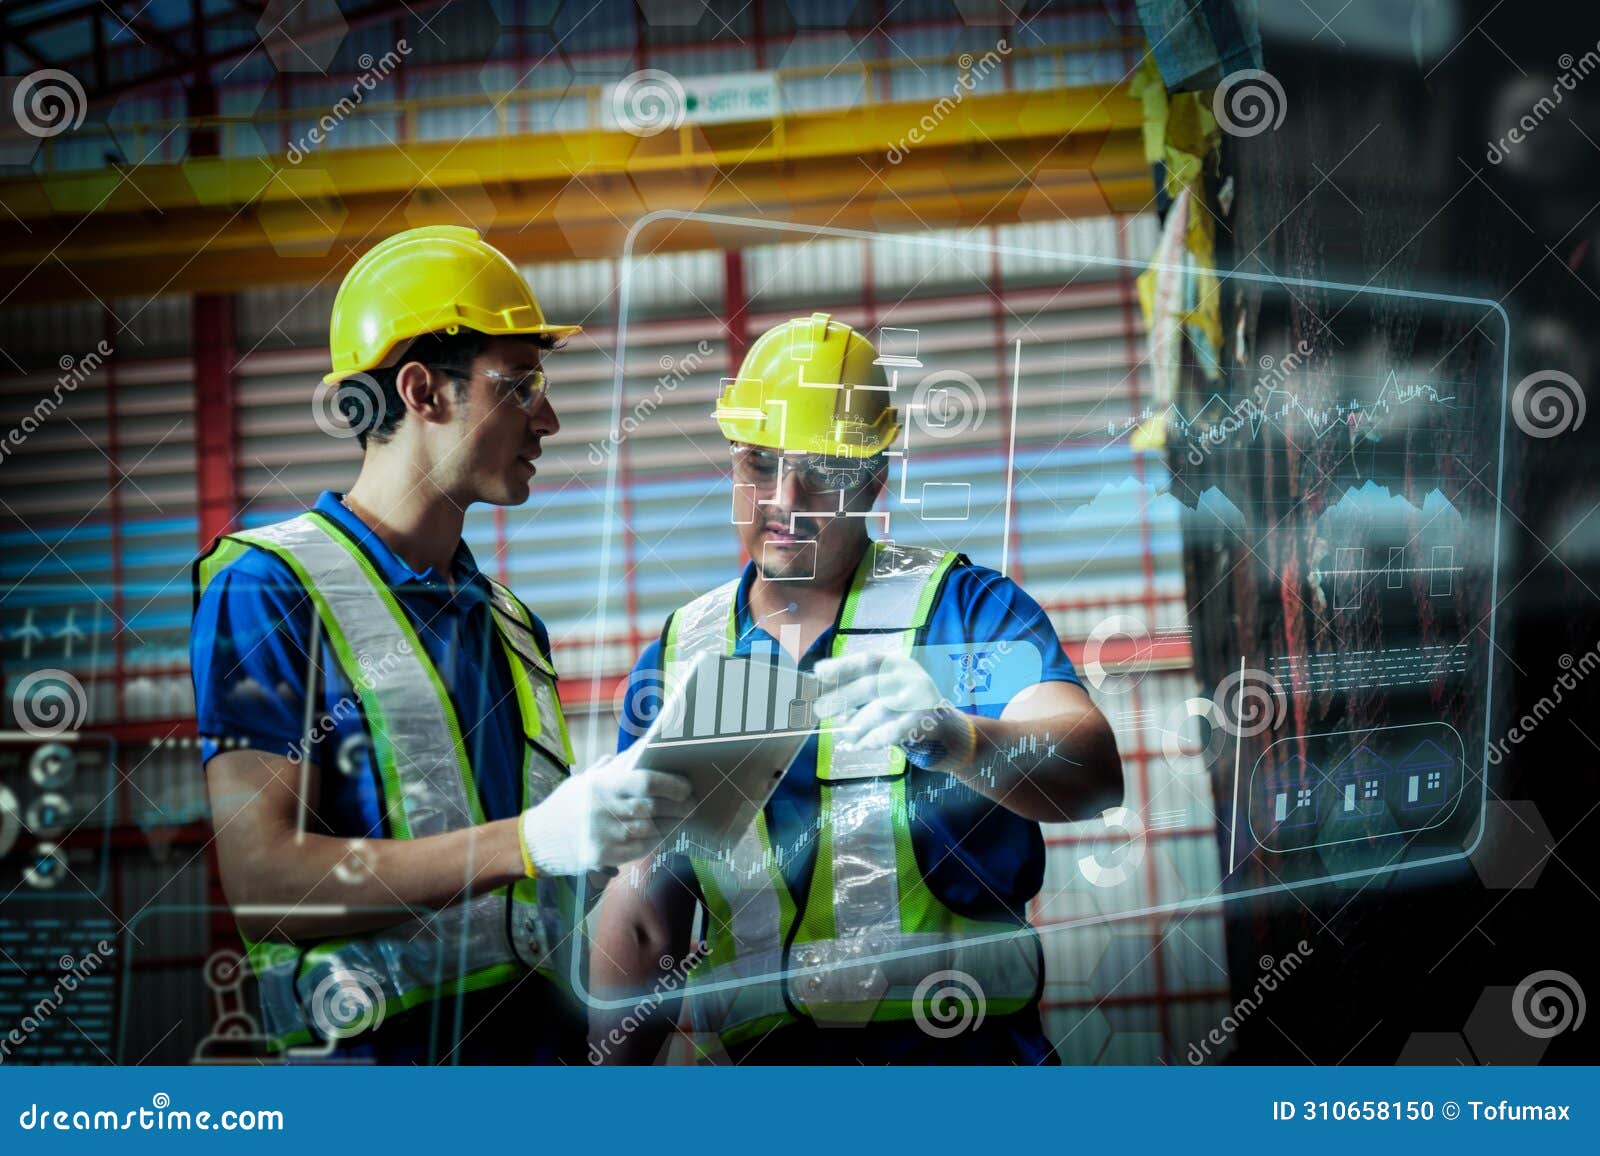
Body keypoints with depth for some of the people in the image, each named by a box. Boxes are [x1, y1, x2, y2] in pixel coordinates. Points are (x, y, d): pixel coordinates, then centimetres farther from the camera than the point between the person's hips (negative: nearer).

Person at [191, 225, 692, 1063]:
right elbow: (260, 883, -15)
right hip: (382, 1056, -5)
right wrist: (532, 840, -21)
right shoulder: (270, 588, -3)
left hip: (546, 1042, 5)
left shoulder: (511, 623, 20)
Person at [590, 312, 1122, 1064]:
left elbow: (1094, 775, -16)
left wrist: (953, 737, -35)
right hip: (756, 1058, 5)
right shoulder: (676, 658, 13)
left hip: (958, 1055, -5)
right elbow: (643, 913, 14)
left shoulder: (965, 606, 1)